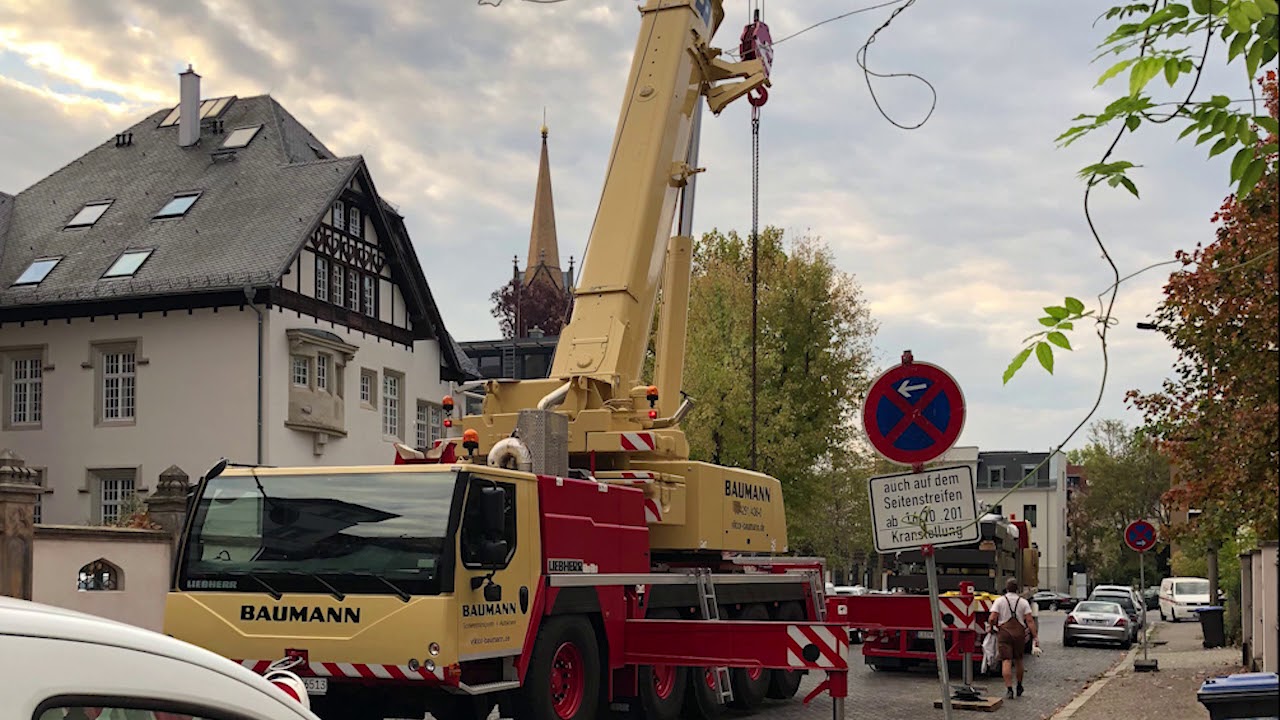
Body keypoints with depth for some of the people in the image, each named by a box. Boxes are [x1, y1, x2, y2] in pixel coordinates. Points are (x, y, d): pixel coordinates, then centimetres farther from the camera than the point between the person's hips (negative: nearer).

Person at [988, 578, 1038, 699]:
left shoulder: (1000, 601, 1)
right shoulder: (1023, 602, 4)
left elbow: (992, 618, -9)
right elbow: (1030, 621, -3)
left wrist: (990, 627, 11)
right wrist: (1035, 636, -4)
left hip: (1004, 632, -2)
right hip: (1019, 633, 2)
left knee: (1006, 661, -5)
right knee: (1018, 660, 17)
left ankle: (1009, 688, -16)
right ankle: (1019, 687, 28)